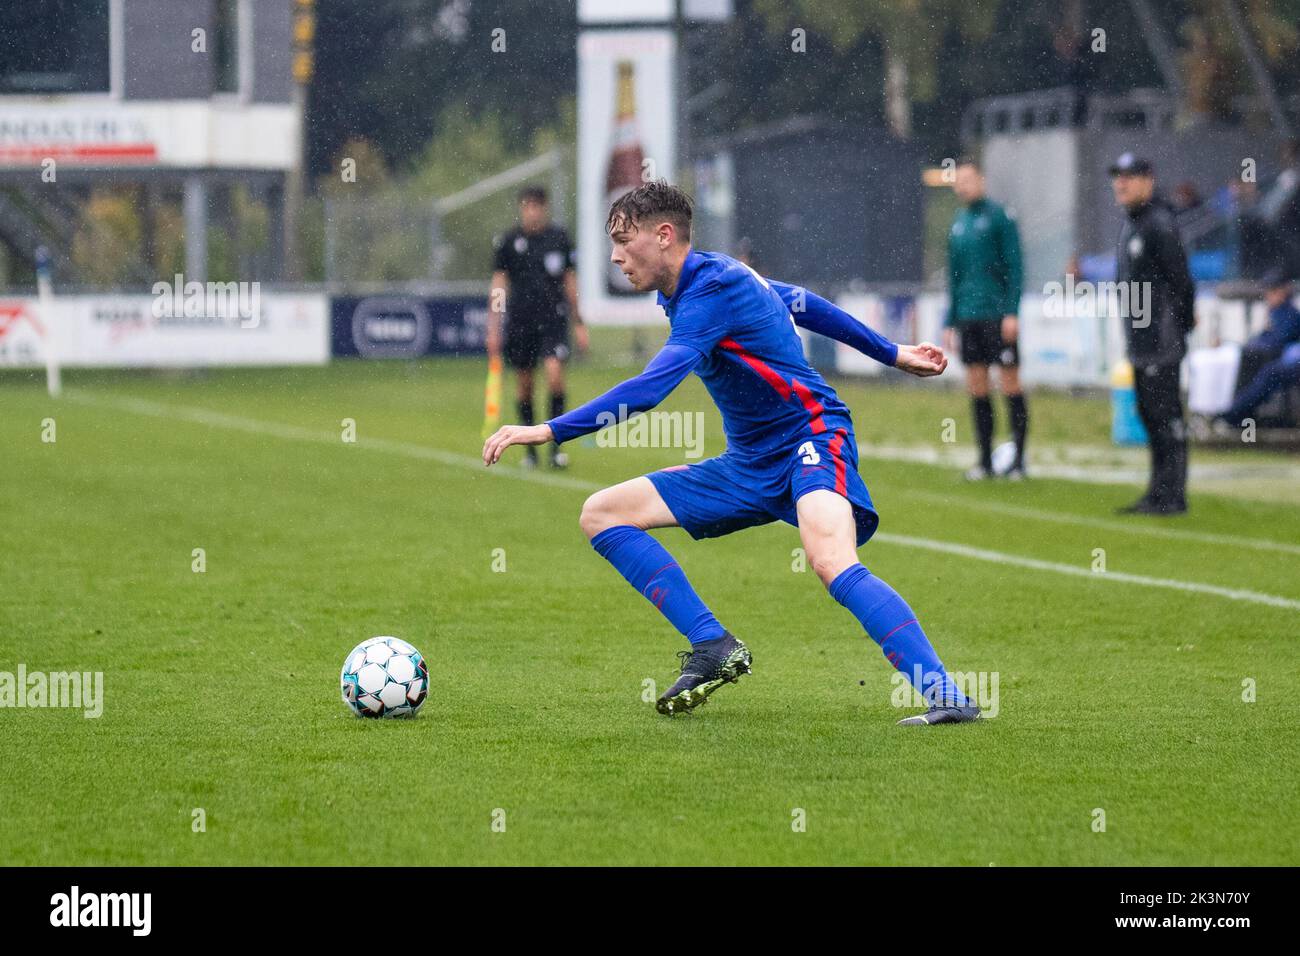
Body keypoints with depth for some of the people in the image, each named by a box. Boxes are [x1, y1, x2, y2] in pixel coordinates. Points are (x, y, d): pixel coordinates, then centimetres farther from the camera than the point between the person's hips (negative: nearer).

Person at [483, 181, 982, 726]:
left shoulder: (713, 289, -18)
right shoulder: (694, 284, 11)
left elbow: (650, 388, -30)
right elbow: (800, 303, 24)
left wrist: (549, 431, -34)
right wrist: (890, 353, 34)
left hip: (812, 437, -10)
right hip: (750, 466, 10)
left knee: (831, 562, -38)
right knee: (602, 514, 2)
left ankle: (945, 697, -39)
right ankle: (713, 647, -6)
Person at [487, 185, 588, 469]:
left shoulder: (559, 238, 5)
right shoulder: (510, 241, 2)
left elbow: (570, 281, 12)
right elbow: (498, 285, 3)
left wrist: (578, 323, 12)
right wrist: (493, 329, -2)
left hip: (553, 318, -1)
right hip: (519, 322, 1)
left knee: (555, 374, -18)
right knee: (525, 387, 4)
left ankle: (556, 446, -12)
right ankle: (531, 449, 17)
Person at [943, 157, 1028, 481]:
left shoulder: (999, 217, -4)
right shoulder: (958, 224, 15)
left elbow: (1014, 266, -8)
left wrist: (1012, 311, -16)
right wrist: (950, 321, 17)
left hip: (998, 316, -6)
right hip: (968, 317, 6)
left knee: (1010, 384, -4)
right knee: (976, 387, 5)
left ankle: (1019, 457, 0)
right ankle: (985, 459, 10)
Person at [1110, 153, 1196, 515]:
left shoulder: (1158, 223, -13)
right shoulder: (1130, 225, 17)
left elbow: (1180, 279, -16)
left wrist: (1182, 326, -14)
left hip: (1161, 343, -10)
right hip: (1140, 343, 10)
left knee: (1166, 415, -9)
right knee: (1149, 415, 13)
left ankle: (1172, 496, -8)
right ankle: (1159, 493, 19)